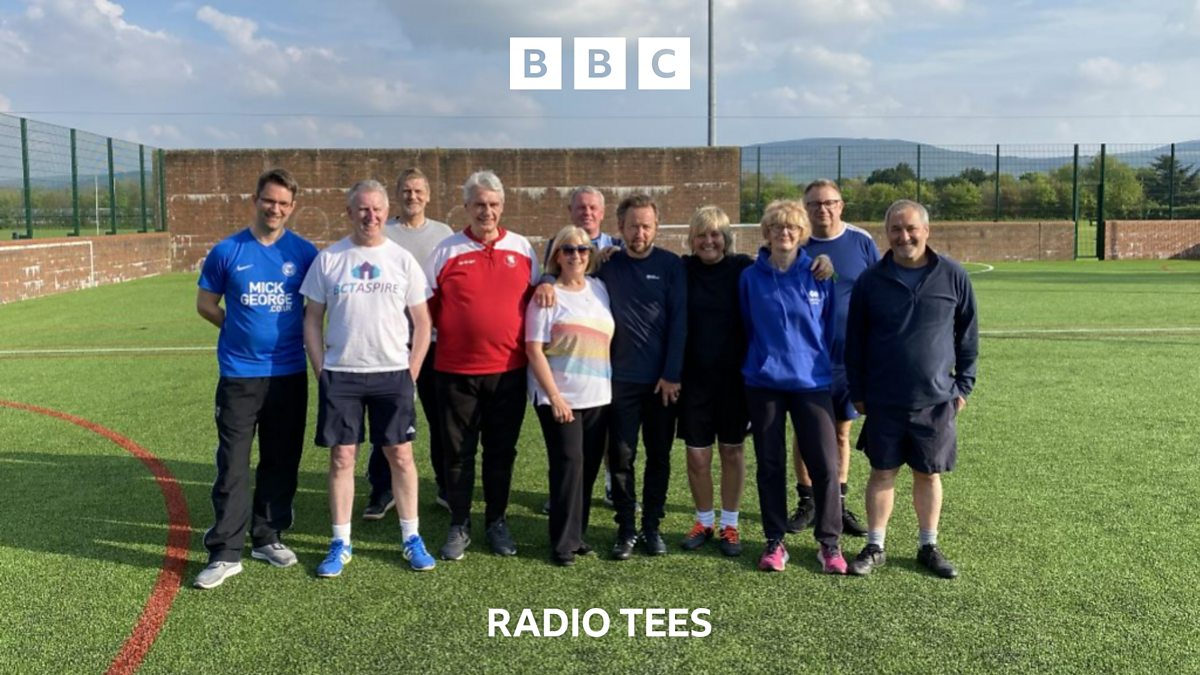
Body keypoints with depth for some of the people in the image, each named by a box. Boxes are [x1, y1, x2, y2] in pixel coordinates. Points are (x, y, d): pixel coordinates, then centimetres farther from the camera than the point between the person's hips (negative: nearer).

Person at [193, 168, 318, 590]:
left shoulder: (304, 253, 1)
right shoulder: (227, 252, 0)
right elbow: (205, 304, 9)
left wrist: (299, 333, 1)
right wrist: (243, 329, 2)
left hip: (289, 374, 2)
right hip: (239, 375, -1)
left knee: (281, 461, 10)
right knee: (233, 466, -1)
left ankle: (268, 538, 25)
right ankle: (225, 553, 6)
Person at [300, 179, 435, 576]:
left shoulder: (403, 260, 3)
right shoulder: (328, 260, 3)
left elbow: (422, 322, 6)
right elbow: (312, 320, 6)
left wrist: (412, 371, 0)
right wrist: (321, 372, 0)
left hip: (393, 373, 0)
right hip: (340, 375, 0)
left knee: (401, 455, 4)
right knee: (341, 457, 4)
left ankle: (412, 539, 16)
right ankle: (341, 544, 16)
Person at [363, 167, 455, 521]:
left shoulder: (444, 233, 9)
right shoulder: (381, 233, 3)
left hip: (435, 336, 2)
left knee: (442, 416, 8)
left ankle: (446, 486, 21)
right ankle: (382, 489, 14)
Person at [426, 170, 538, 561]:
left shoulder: (522, 249, 7)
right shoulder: (446, 251, 2)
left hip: (509, 371, 2)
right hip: (456, 371, -1)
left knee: (501, 451, 10)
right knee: (458, 452, 7)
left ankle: (497, 522, 25)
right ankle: (459, 526, 20)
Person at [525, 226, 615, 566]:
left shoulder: (599, 289, 10)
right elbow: (534, 349, -9)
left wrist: (612, 386, 8)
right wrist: (554, 397, -15)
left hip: (598, 397, 5)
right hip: (561, 398, -5)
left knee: (589, 467, 9)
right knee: (569, 464, -6)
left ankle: (577, 533, 22)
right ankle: (564, 543, 4)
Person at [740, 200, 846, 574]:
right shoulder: (751, 277, 1)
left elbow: (831, 327, 8)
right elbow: (745, 329, 10)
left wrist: (825, 365, 9)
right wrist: (753, 364, 11)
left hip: (811, 382, 0)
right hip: (763, 384, 1)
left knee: (825, 464, -2)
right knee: (770, 465, 7)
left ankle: (829, 543, 14)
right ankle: (774, 542, 20)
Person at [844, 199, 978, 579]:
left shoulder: (953, 276, -2)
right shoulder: (870, 281, -2)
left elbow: (968, 334, 6)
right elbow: (854, 341, 4)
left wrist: (964, 384, 3)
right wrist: (857, 392, 3)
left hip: (937, 399, 0)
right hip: (883, 400, 0)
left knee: (929, 474, 11)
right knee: (882, 472, 8)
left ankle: (928, 547, 25)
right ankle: (874, 547, 19)